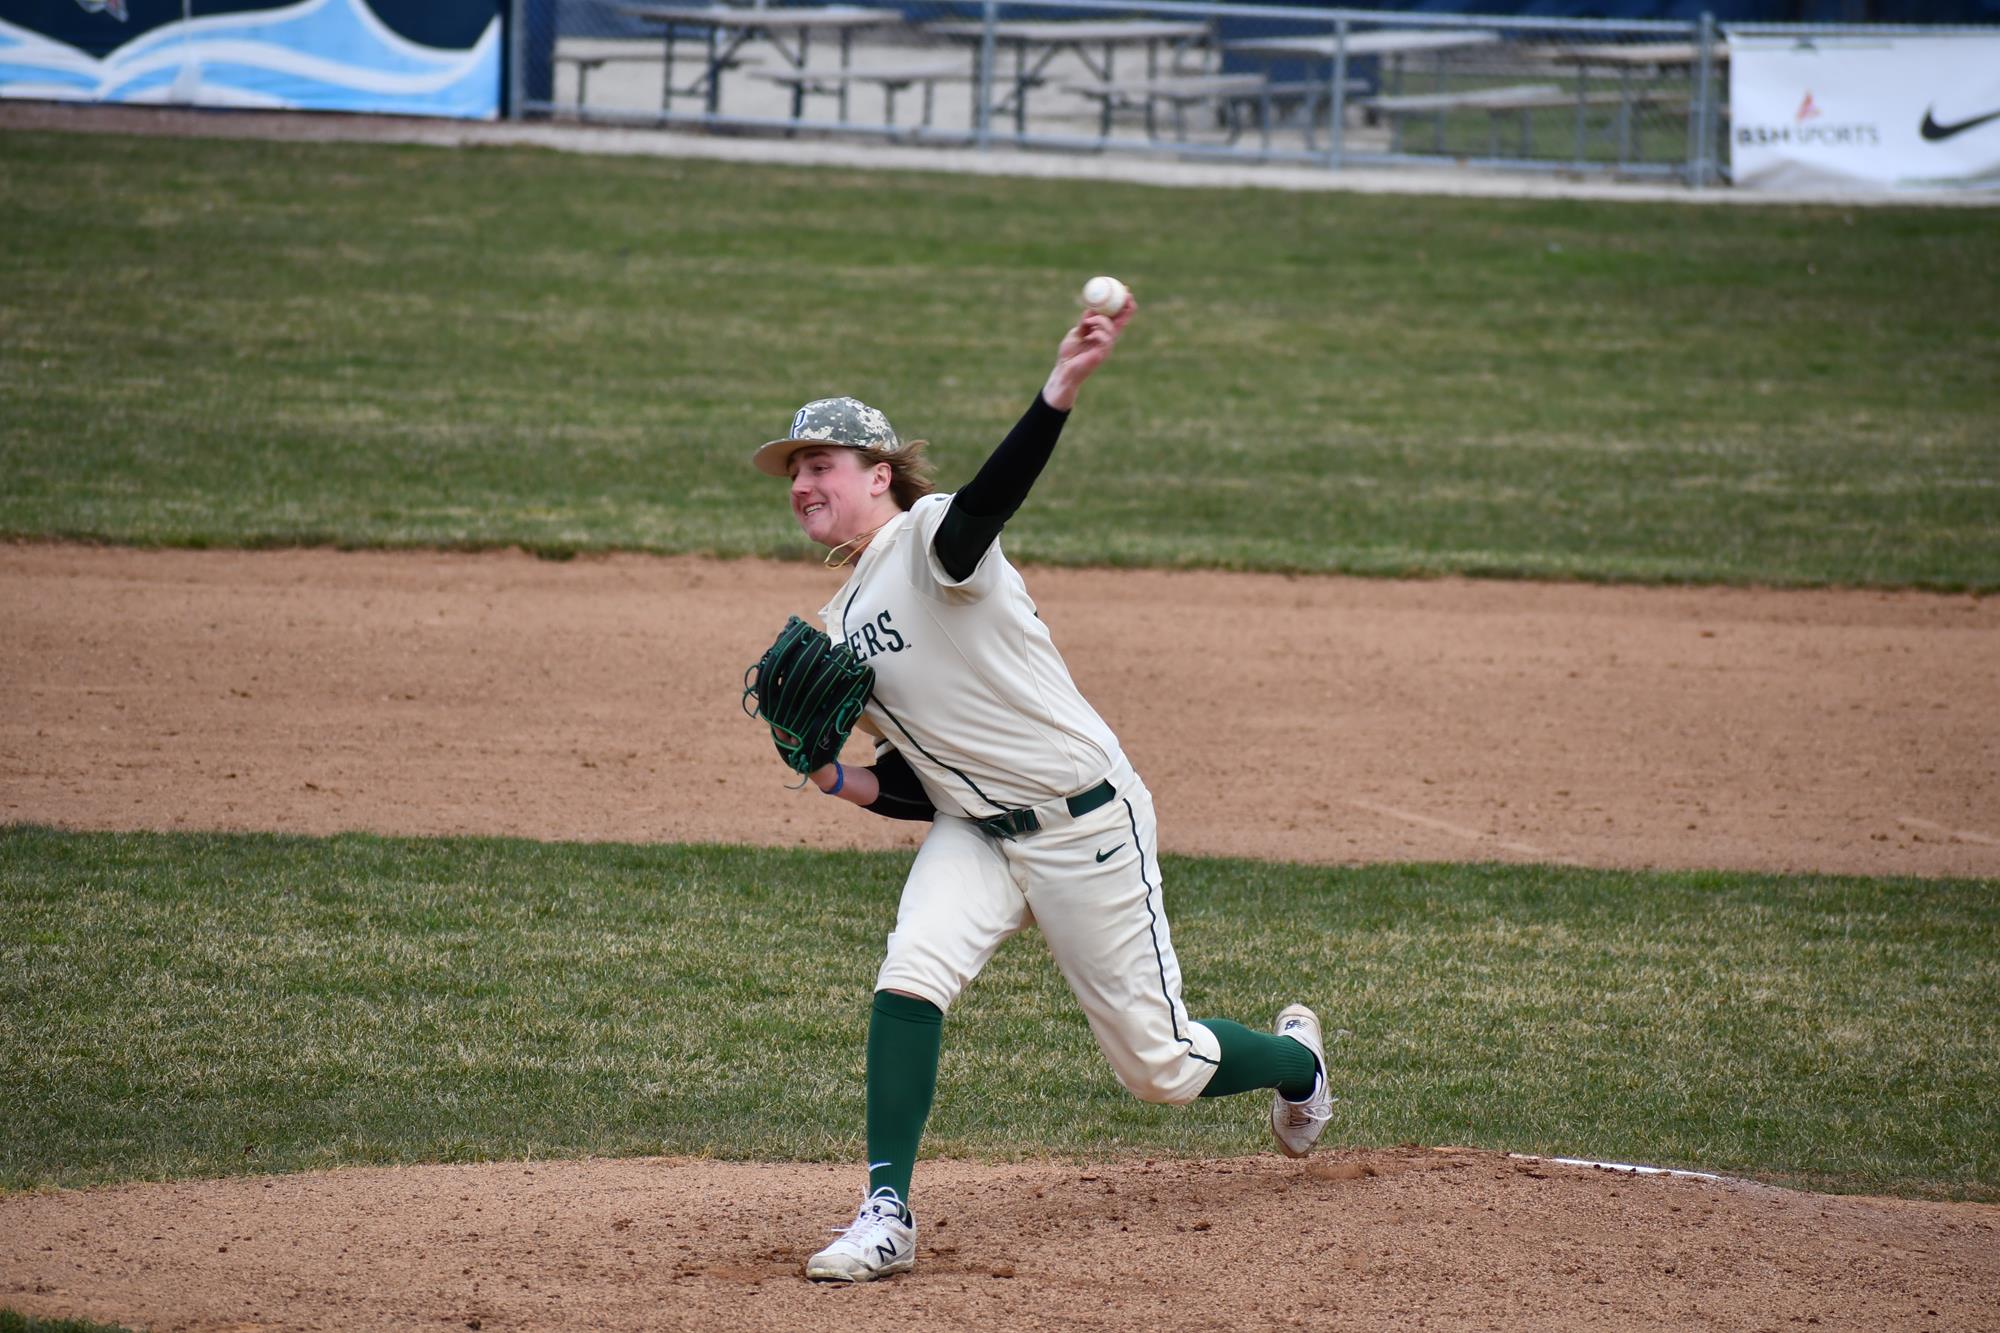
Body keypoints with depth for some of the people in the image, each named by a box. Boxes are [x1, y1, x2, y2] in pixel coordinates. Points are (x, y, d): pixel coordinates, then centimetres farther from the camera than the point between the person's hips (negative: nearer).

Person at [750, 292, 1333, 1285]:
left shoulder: (930, 538, -13)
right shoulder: (841, 628, 11)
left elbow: (989, 499, -38)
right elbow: (919, 780, 14)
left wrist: (1061, 389, -56)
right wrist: (842, 781, -7)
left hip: (1084, 822, -6)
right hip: (974, 836, 6)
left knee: (1158, 1064, 4)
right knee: (909, 977, -23)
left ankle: (1295, 1059, 36)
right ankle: (888, 1215, -20)